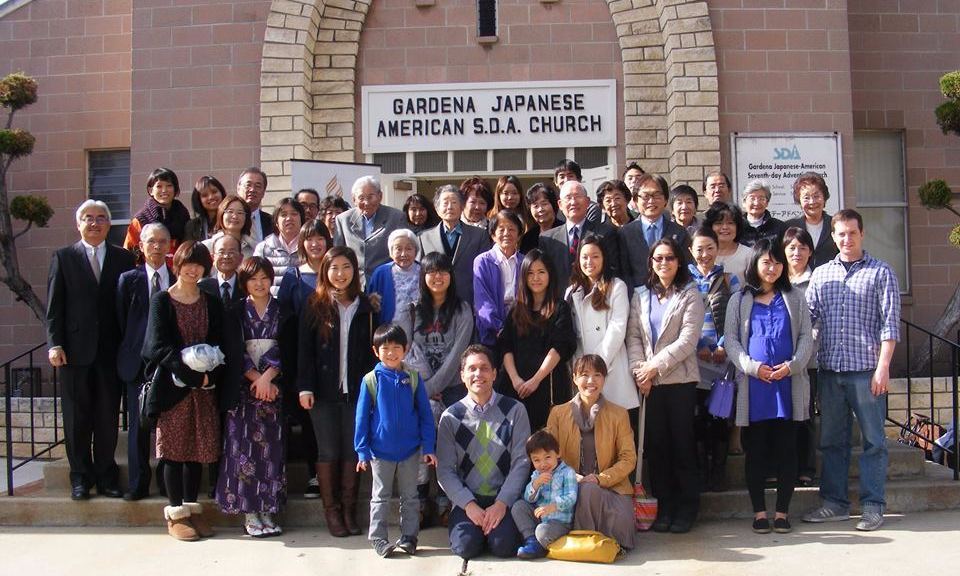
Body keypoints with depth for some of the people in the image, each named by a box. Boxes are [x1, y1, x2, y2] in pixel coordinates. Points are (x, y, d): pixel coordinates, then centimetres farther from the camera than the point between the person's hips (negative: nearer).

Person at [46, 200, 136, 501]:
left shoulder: (123, 258, 7)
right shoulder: (63, 257, 6)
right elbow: (54, 305, 2)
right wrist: (54, 344, -7)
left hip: (111, 351, 1)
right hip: (75, 349, 0)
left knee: (108, 417, 6)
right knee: (77, 417, 6)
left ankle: (106, 475, 17)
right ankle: (80, 476, 17)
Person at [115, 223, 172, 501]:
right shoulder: (128, 279, 5)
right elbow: (121, 321, 4)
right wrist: (126, 355, -1)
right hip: (138, 361, 0)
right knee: (138, 424, 6)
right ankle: (138, 484, 16)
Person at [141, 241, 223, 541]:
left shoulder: (211, 304, 11)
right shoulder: (161, 301, 0)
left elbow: (218, 346, 7)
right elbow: (159, 346, -9)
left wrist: (209, 375, -12)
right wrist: (193, 374, -18)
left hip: (204, 387, 3)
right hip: (173, 385, -3)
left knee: (198, 449, 7)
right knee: (175, 449, 1)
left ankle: (192, 508, 17)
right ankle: (176, 514, 9)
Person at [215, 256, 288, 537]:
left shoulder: (282, 312, 8)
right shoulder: (236, 313, 7)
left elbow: (285, 350, 0)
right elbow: (234, 353, -1)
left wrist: (267, 377, -13)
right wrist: (256, 378, -11)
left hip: (274, 389, 1)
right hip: (242, 389, -1)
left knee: (271, 448, -1)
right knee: (244, 448, -4)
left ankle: (267, 511, 5)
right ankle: (249, 513, 2)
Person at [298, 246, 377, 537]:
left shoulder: (364, 305, 6)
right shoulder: (315, 305, 1)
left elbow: (371, 348, 8)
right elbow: (304, 348, -1)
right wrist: (305, 387, -7)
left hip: (356, 390, 2)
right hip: (324, 391, -2)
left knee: (353, 450, 6)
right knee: (328, 451, 5)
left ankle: (349, 509, 17)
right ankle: (331, 510, 16)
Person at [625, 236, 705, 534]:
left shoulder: (690, 295, 2)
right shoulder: (641, 295, 14)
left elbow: (688, 340, -8)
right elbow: (633, 336, 8)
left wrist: (654, 366, -12)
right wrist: (639, 369, -7)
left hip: (680, 379, -3)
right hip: (649, 383, 3)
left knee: (683, 443, 0)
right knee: (656, 444, 4)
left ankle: (686, 508, 11)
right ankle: (664, 506, 13)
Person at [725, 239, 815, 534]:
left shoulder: (794, 298, 12)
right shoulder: (740, 300, 9)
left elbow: (806, 338, 7)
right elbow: (731, 339, 4)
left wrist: (792, 365, -10)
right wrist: (752, 366, -11)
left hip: (788, 384, 1)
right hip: (753, 385, 0)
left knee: (786, 448, 3)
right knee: (756, 449, 3)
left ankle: (782, 511, 13)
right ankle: (759, 511, 12)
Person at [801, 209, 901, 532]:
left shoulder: (881, 273, 2)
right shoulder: (821, 274, 13)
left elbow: (889, 323, -3)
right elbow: (809, 317, 8)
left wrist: (883, 366, -11)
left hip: (866, 369, -3)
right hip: (829, 369, 4)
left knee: (873, 440, 2)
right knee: (831, 439, 10)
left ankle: (872, 506, 10)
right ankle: (835, 503, 19)